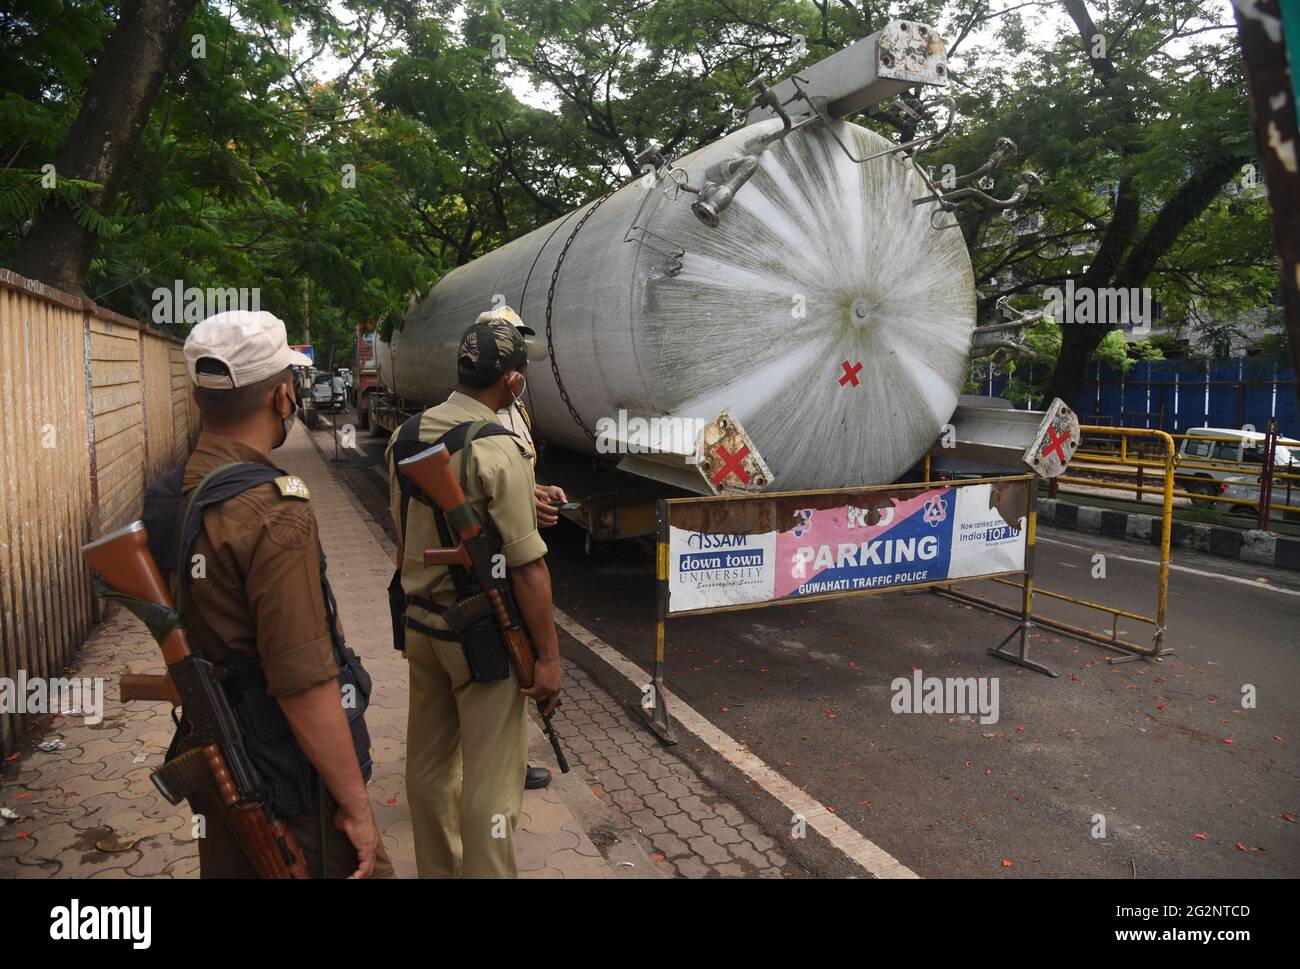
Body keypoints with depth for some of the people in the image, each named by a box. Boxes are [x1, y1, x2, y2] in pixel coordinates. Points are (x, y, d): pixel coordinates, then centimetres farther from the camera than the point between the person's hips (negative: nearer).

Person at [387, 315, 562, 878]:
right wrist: (548, 657, -13)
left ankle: (436, 869, 37)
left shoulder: (405, 436, 3)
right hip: (482, 636, -8)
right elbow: (527, 567, -20)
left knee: (428, 764, 20)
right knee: (490, 782, 4)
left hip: (421, 625, 8)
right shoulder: (498, 450, -20)